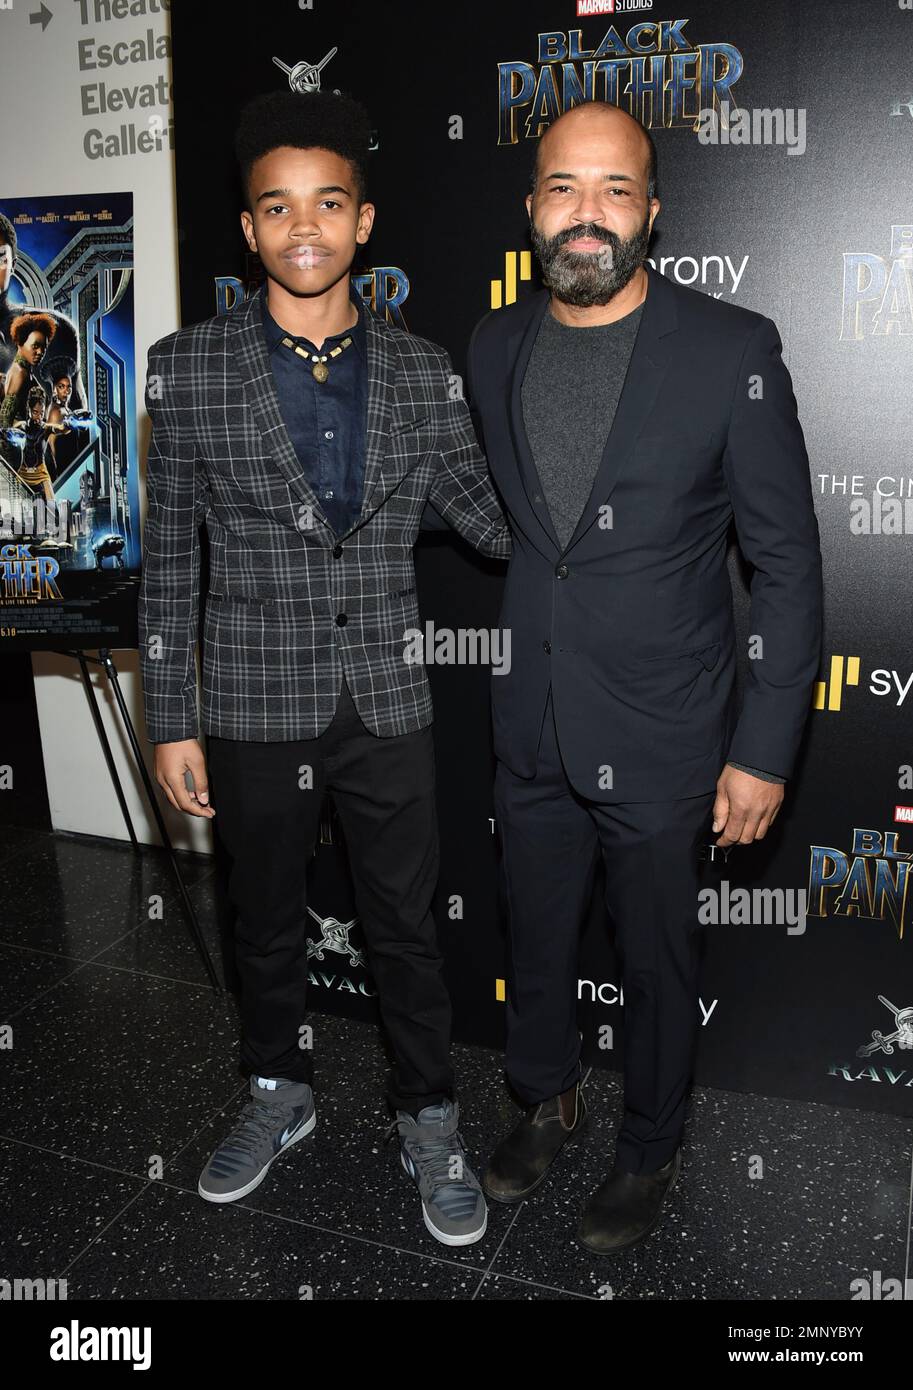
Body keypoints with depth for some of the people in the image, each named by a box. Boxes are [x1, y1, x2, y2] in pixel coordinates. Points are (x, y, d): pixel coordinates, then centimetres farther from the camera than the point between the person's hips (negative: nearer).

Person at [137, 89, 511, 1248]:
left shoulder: (422, 372, -1)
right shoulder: (188, 368, -5)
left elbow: (483, 513, 7)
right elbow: (169, 557, -2)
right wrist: (170, 724, -3)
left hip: (386, 706, 1)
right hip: (255, 711, 0)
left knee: (405, 928, 12)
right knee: (265, 923, 18)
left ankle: (427, 1122, 34)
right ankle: (277, 1096, 43)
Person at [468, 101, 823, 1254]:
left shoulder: (732, 351, -12)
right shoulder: (495, 346, 2)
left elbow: (787, 562, -9)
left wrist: (765, 749, -11)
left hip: (661, 743, -4)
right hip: (531, 731, 4)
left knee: (656, 963, 15)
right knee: (535, 942, 21)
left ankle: (650, 1149, 42)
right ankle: (547, 1102, 49)